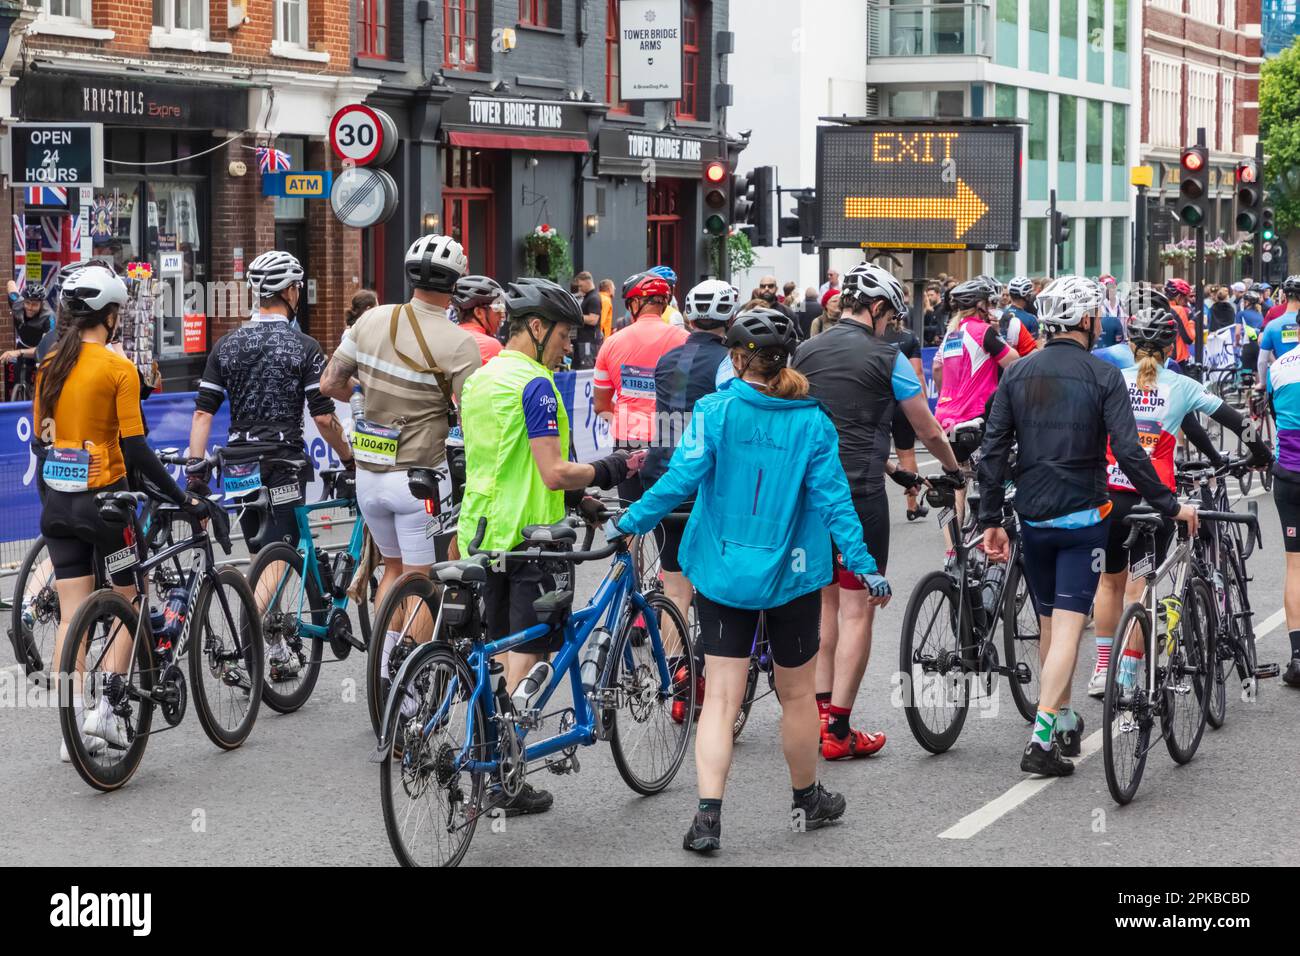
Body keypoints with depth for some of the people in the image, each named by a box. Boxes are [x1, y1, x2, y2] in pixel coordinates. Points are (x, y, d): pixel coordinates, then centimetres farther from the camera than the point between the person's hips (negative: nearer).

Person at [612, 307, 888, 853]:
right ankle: (807, 800, 33)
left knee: (721, 697, 3)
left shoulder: (715, 411, -8)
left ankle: (708, 815, -9)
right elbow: (832, 500, -9)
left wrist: (629, 523, -3)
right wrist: (866, 567, -5)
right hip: (791, 574, 0)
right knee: (797, 693, 17)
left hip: (722, 573, 0)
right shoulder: (812, 423, -6)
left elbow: (681, 480, -14)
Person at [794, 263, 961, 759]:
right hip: (859, 493, -6)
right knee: (857, 609, -1)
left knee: (824, 602, 18)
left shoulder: (805, 352, 9)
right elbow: (927, 429, 3)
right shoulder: (886, 357, -7)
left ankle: (820, 713, 18)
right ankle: (839, 731, -1)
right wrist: (954, 468, 24)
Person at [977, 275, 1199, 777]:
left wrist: (991, 520, 5)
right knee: (1068, 624, -5)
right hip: (1083, 515, -4)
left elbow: (993, 451, 1)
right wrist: (1170, 506, -6)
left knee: (1048, 622, 18)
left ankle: (1063, 720, 30)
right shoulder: (1104, 376, -9)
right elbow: (1128, 453, -16)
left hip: (1033, 516, 4)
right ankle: (1041, 738, -15)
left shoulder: (1017, 374, 3)